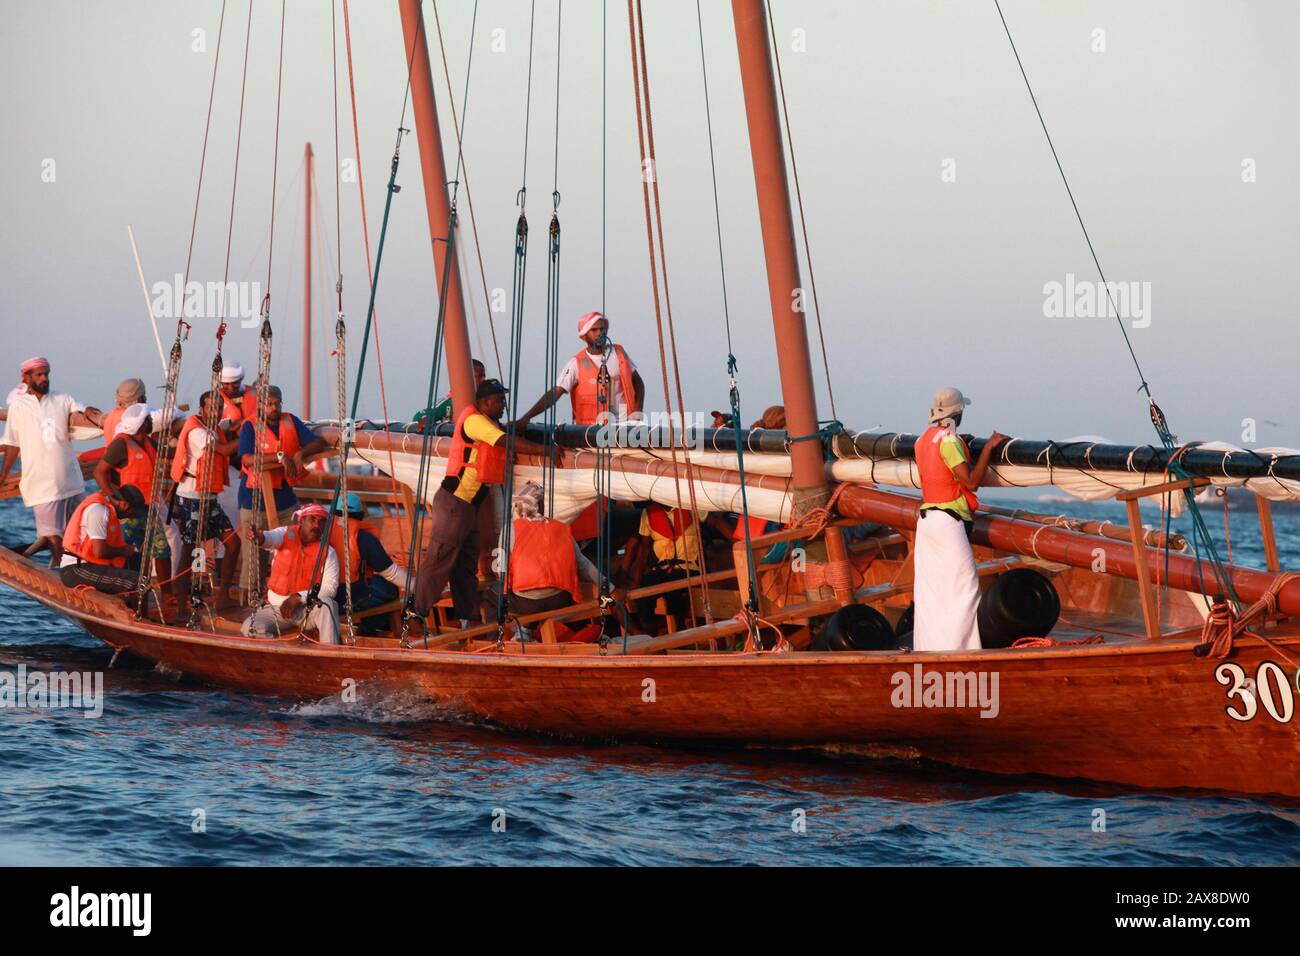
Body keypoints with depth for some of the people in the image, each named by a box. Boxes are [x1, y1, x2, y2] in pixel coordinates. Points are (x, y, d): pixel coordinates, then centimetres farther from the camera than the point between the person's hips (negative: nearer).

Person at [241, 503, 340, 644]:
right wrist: (259, 537, -56)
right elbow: (271, 539, -30)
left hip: (307, 608, -1)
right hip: (276, 607, 1)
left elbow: (330, 588, -14)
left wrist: (299, 597, -24)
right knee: (250, 628, -24)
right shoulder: (286, 535, -5)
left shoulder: (327, 552, -5)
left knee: (326, 604, -33)